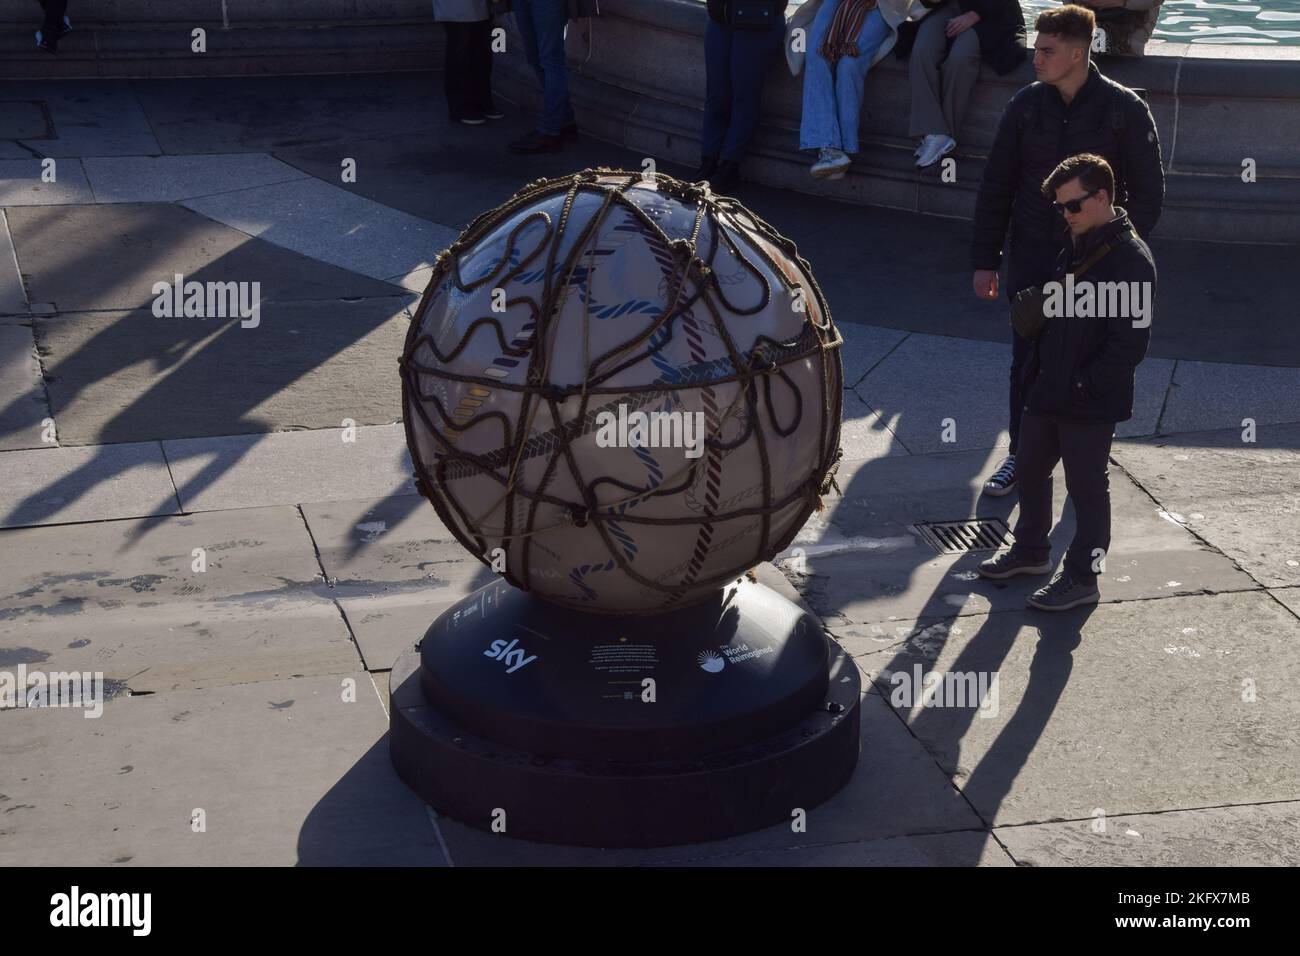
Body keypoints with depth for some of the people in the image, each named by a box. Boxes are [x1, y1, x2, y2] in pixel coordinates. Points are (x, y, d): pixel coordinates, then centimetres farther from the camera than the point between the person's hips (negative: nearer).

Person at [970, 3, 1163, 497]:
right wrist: (985, 260, 2)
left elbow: (1147, 191, -3)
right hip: (1032, 256, 2)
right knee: (1026, 363, 9)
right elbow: (995, 186, 4)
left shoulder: (1124, 109, -8)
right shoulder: (1026, 105, -1)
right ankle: (1021, 456, 25)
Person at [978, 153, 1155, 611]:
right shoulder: (1076, 249, 10)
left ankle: (1081, 578, 15)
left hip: (1091, 405, -9)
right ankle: (1031, 549, 38)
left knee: (1086, 487, 3)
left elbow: (1131, 342, -21)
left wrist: (1083, 386, -20)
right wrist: (1036, 375, 11)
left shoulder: (1131, 259, -18)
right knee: (1030, 469, 20)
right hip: (1048, 393, 9)